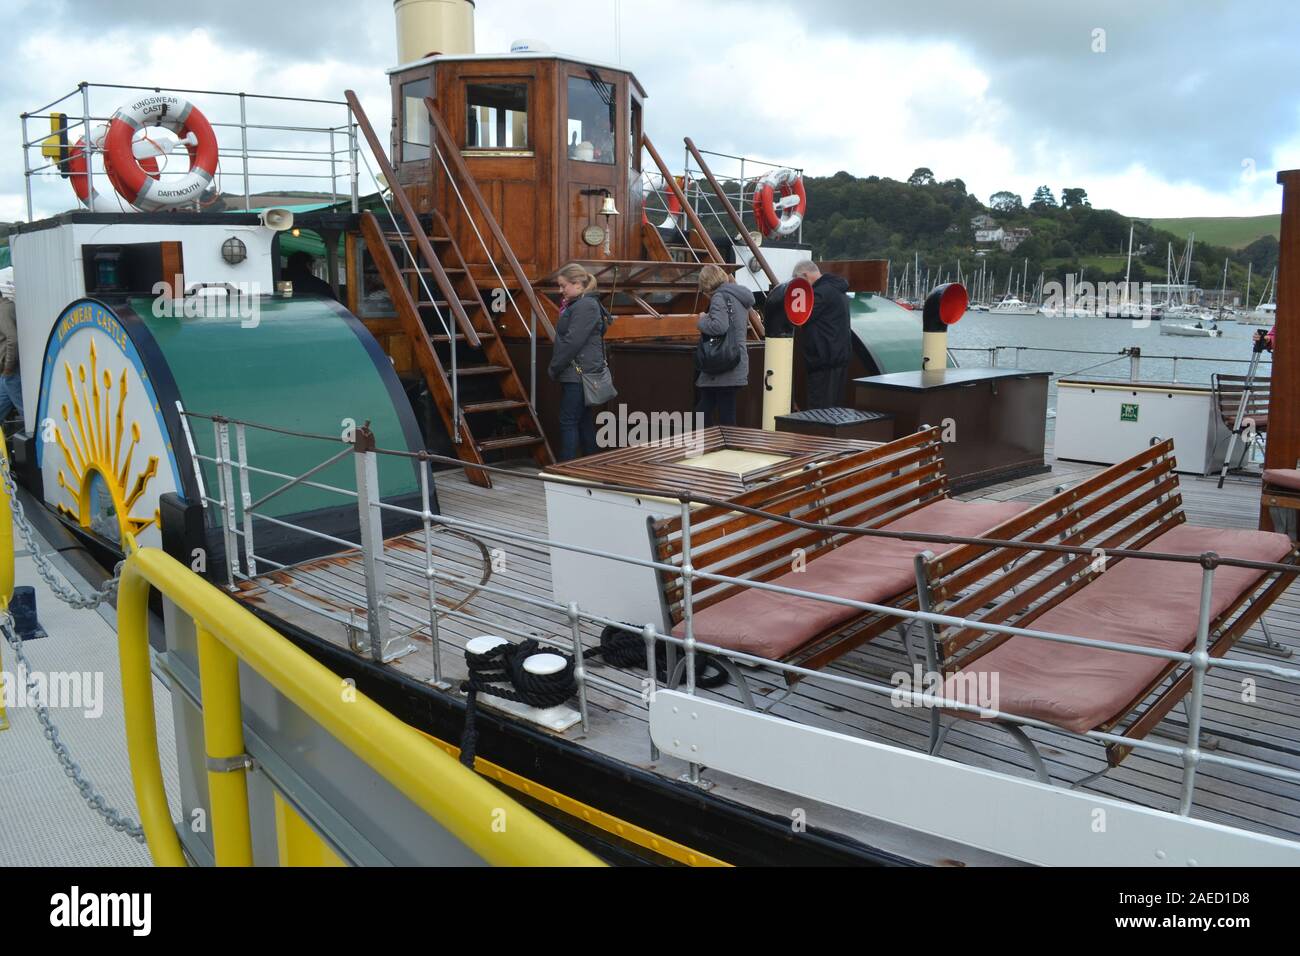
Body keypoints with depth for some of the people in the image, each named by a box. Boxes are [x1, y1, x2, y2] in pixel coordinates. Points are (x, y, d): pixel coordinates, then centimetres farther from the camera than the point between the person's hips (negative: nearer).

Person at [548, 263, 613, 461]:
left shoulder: (585, 306, -15)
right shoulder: (576, 305, 17)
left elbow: (572, 342, -21)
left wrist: (554, 368, -13)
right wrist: (556, 368, 13)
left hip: (579, 374, -10)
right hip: (577, 374, 10)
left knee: (568, 421, -7)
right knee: (584, 420, 13)